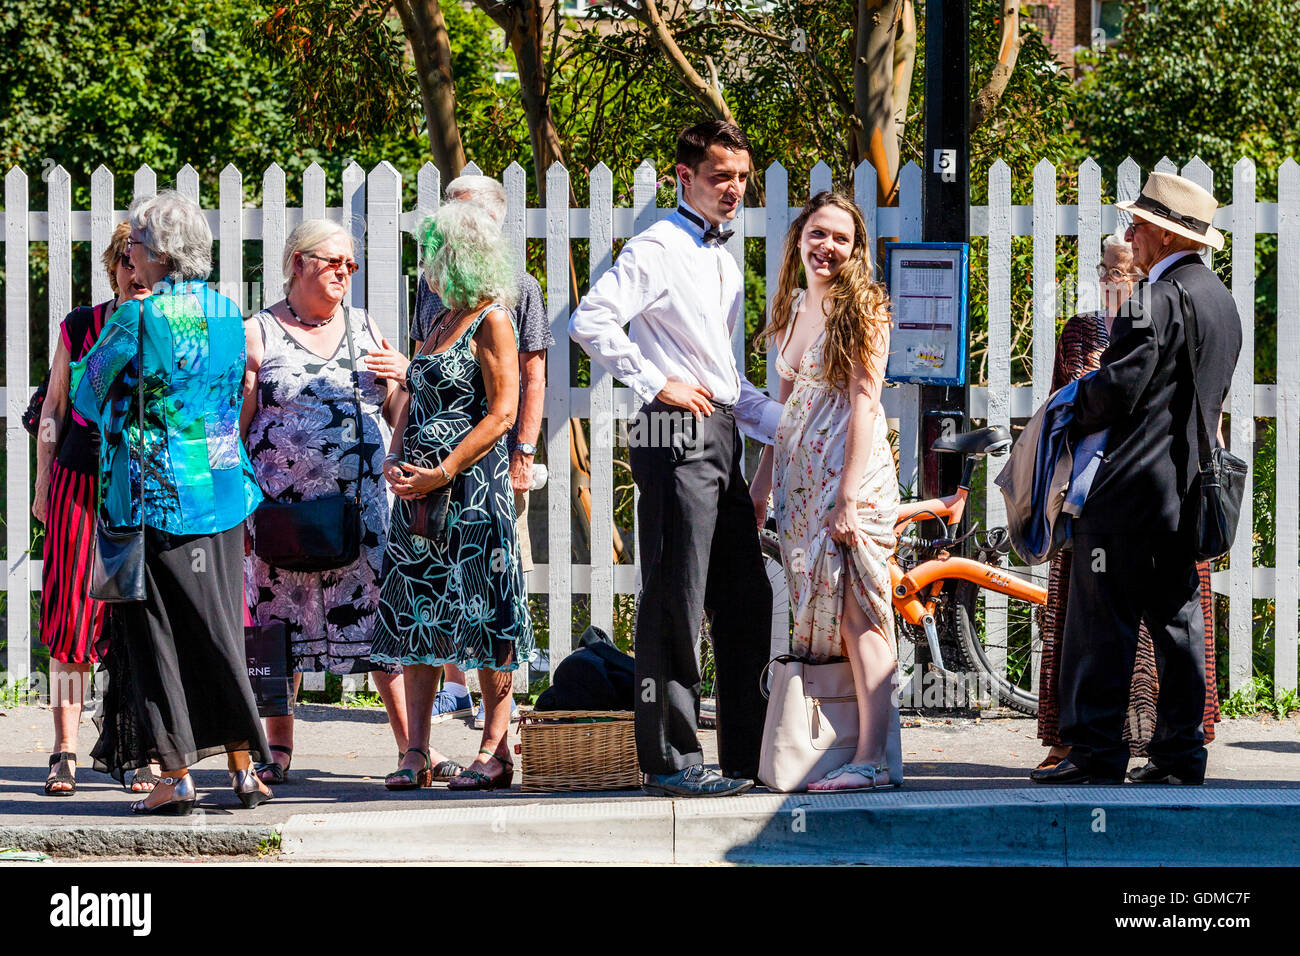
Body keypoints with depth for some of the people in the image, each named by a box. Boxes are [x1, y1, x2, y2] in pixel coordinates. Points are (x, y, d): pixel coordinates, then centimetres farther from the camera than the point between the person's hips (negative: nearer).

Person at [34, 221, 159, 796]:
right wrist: (43, 485, 11)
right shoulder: (79, 328, 8)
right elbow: (53, 411, 14)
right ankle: (64, 753, 1)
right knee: (71, 615, -3)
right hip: (80, 483, 1)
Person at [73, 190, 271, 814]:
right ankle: (243, 766, 12)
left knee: (154, 631, 2)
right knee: (218, 628, 12)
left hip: (153, 494, -6)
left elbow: (87, 392, -3)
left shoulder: (138, 318, -15)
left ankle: (175, 774, -1)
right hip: (220, 491, 6)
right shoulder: (227, 312, 5)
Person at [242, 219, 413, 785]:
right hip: (286, 502, -2)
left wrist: (404, 379, -1)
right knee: (281, 619, 2)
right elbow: (238, 426, 2)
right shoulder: (257, 335, 4)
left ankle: (411, 743, -3)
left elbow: (399, 419, 20)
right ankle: (278, 750, 13)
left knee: (384, 617, -4)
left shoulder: (365, 329, 15)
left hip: (367, 501, 2)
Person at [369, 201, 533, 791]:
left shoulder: (491, 321, -6)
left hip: (474, 484, -8)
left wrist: (443, 473, -18)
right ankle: (417, 752, 3)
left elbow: (502, 412, -13)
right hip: (420, 486, 8)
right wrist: (395, 462, 4)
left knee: (482, 619, -5)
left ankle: (495, 750, -1)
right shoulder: (442, 323, 18)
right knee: (416, 616, 3)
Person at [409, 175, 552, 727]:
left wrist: (524, 450, -10)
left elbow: (533, 377, -2)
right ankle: (451, 687, 15)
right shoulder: (434, 283, 13)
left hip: (498, 451, -5)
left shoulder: (519, 288, 0)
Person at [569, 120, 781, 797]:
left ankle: (748, 755, 16)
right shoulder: (659, 249, -7)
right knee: (675, 601, -7)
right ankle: (671, 760, -4)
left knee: (745, 600, 9)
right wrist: (657, 385, -17)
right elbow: (590, 320, -21)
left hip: (721, 436, 9)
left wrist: (780, 424, 19)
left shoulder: (723, 259, 21)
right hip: (678, 436, -9)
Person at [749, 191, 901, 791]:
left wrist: (849, 496, -18)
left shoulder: (861, 309, -5)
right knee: (816, 616, 6)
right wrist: (761, 484, 19)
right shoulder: (794, 308, 16)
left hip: (851, 474, -8)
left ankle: (872, 757, -15)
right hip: (800, 481, 8)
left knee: (856, 612, -12)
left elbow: (864, 404, -12)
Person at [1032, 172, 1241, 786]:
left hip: (1135, 482, -9)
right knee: (1177, 618, 10)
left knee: (1103, 620, -6)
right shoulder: (1220, 299, 15)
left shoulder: (1158, 299, -15)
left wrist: (1076, 416, 1)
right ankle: (1180, 751, 10)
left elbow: (1117, 389, -19)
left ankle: (1095, 749, -7)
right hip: (1190, 483, 9)